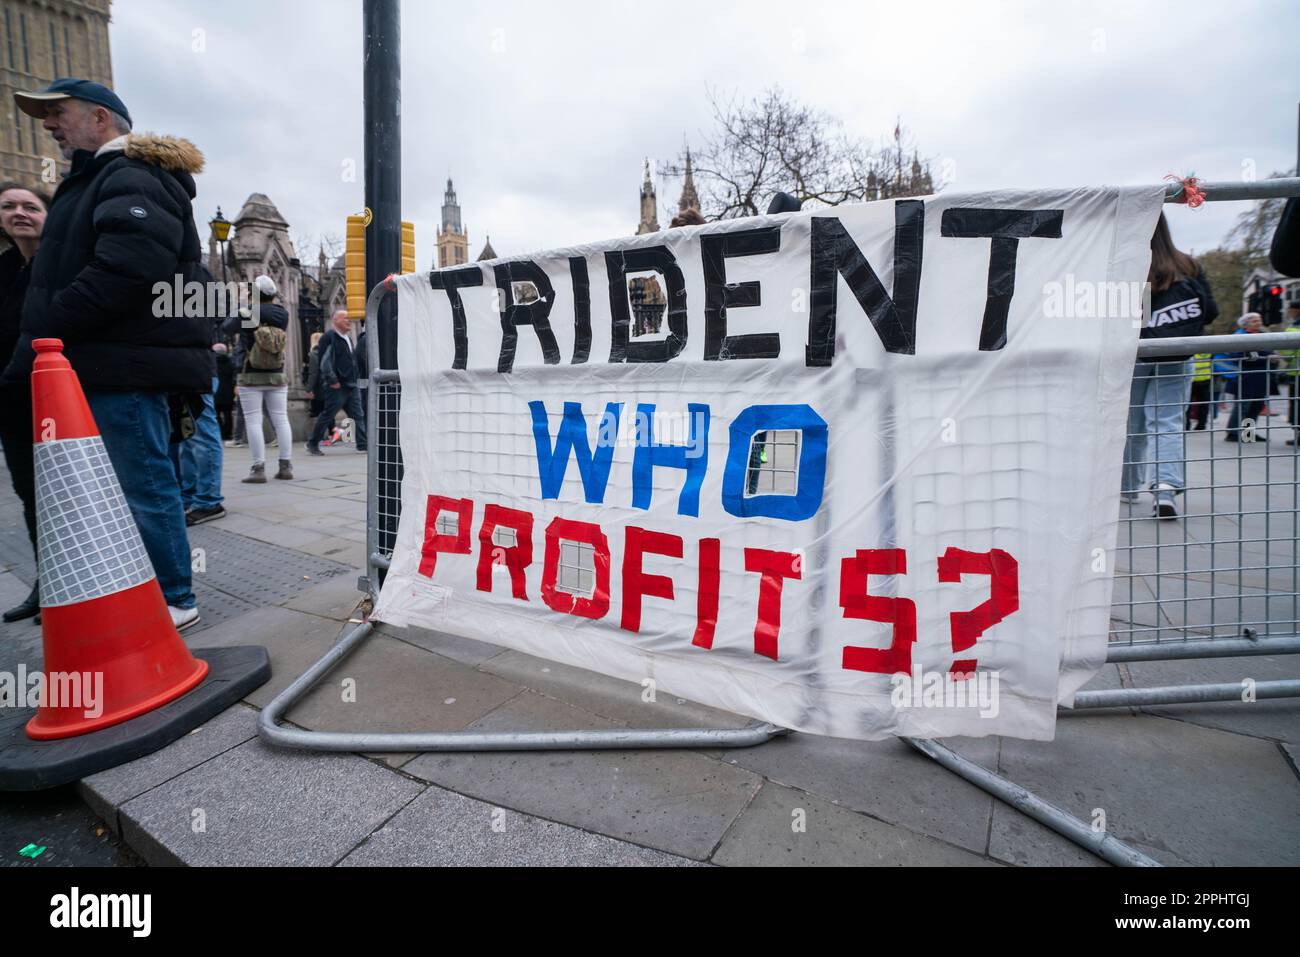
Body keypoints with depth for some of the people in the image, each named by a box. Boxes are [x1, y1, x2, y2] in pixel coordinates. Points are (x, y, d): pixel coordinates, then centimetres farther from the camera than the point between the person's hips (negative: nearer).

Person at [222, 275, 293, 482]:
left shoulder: (248, 313, -8)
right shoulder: (283, 314, 0)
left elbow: (226, 329, 3)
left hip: (251, 376, -3)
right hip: (277, 376, 3)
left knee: (253, 421, -1)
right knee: (281, 419, 6)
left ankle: (259, 469, -4)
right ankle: (286, 466, 6)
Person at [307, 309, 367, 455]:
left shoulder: (348, 339, 19)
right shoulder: (329, 337, -8)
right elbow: (324, 361, -15)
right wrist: (332, 380, -18)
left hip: (351, 385, 8)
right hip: (336, 386, -8)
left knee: (358, 415, 2)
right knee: (328, 415, -2)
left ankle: (363, 444, 3)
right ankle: (313, 443, 11)